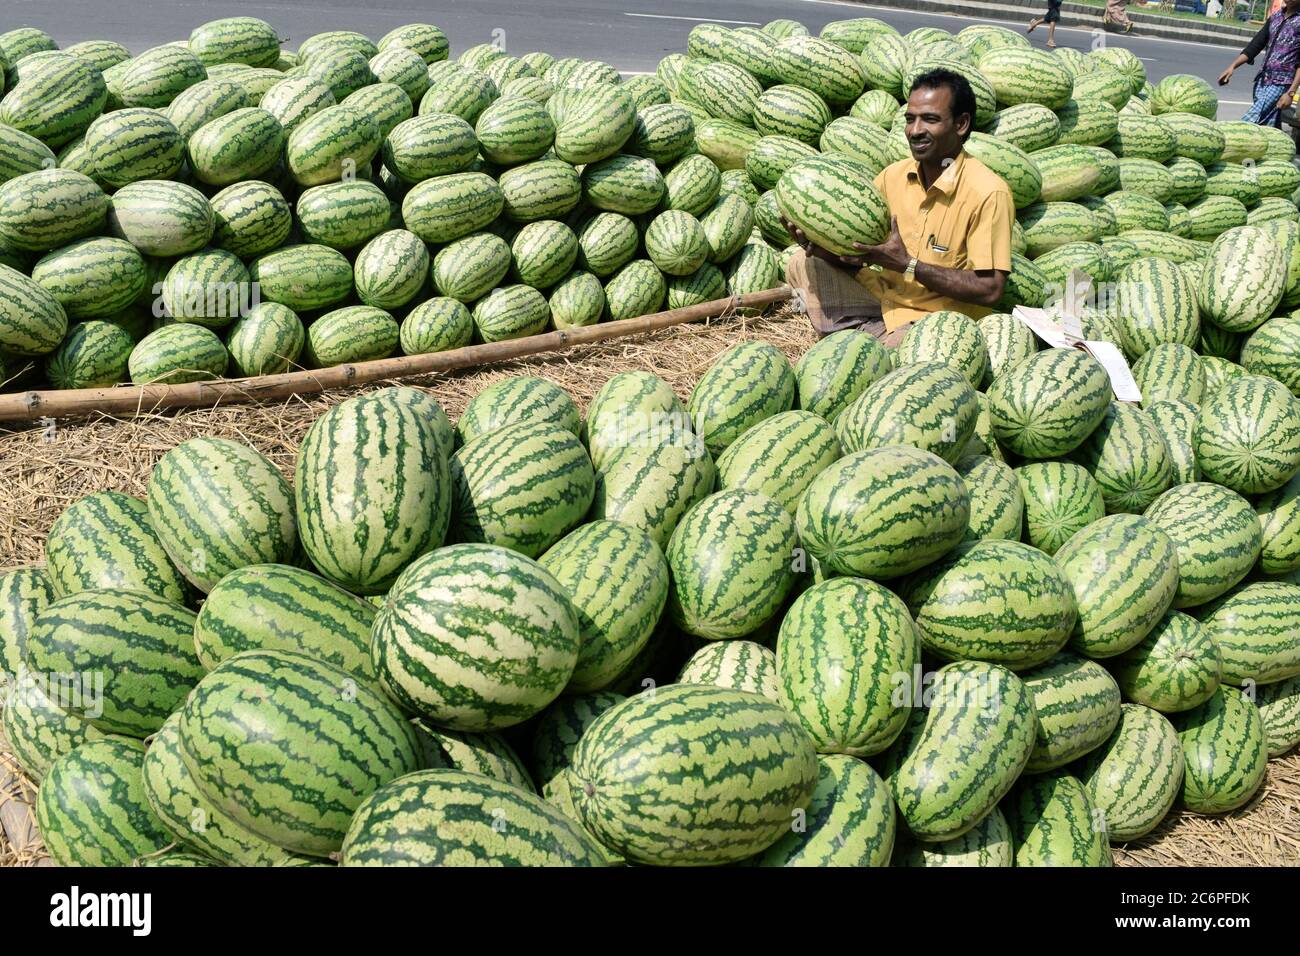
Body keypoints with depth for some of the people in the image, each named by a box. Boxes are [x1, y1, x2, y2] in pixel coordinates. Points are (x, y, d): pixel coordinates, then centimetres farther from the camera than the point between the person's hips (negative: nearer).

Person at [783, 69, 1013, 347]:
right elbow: (858, 255, 6)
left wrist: (907, 265, -24)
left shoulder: (988, 193, -18)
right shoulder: (894, 176, 2)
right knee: (803, 265, 0)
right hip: (888, 298, 7)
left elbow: (990, 290, -22)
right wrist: (824, 249, -17)